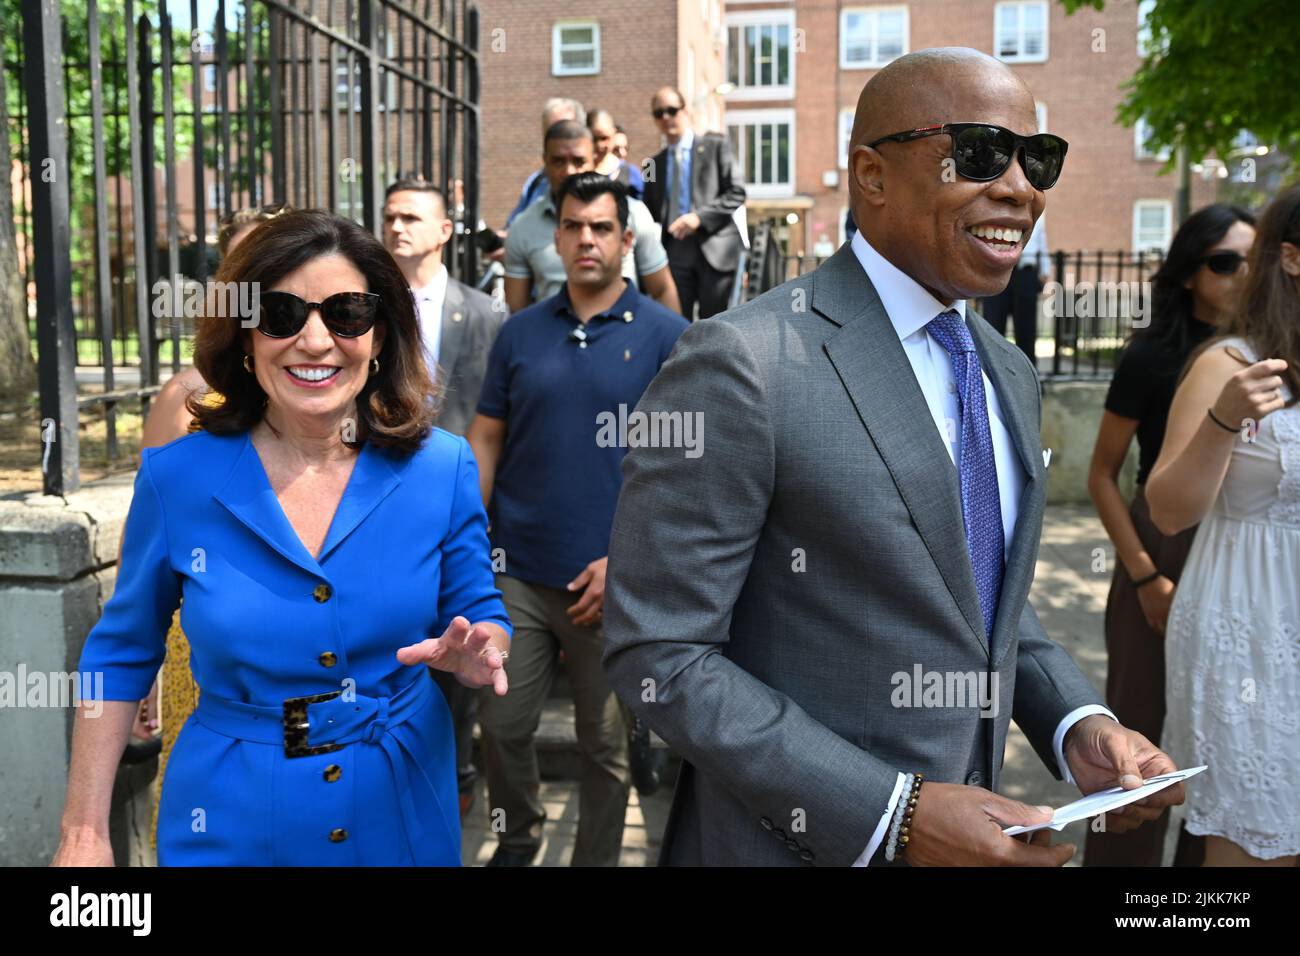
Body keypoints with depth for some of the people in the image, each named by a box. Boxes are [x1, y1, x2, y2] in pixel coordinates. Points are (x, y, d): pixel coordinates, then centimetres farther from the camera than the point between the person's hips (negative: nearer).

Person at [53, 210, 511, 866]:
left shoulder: (442, 468, -11)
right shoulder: (177, 478, -12)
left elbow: (480, 615, 2)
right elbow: (121, 655, 0)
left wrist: (476, 654, -21)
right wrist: (84, 831, -1)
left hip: (405, 810, 2)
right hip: (233, 825, -1)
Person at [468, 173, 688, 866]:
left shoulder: (665, 335, -3)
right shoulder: (521, 332, 7)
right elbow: (485, 440, 10)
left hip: (609, 582, -2)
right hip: (517, 574, 3)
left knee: (605, 743, 10)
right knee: (501, 725, 10)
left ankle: (596, 858, 30)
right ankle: (518, 836, 36)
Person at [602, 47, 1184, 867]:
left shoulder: (1011, 375, 5)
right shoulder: (741, 366, -20)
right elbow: (657, 654, -19)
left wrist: (1077, 724, -3)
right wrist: (893, 816, -22)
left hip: (962, 829, 7)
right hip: (796, 840, -7)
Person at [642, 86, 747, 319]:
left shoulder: (716, 146, 7)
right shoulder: (655, 162, 18)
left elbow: (737, 193, -2)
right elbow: (651, 212, 19)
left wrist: (700, 216, -14)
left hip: (714, 249, -3)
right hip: (674, 252, 3)